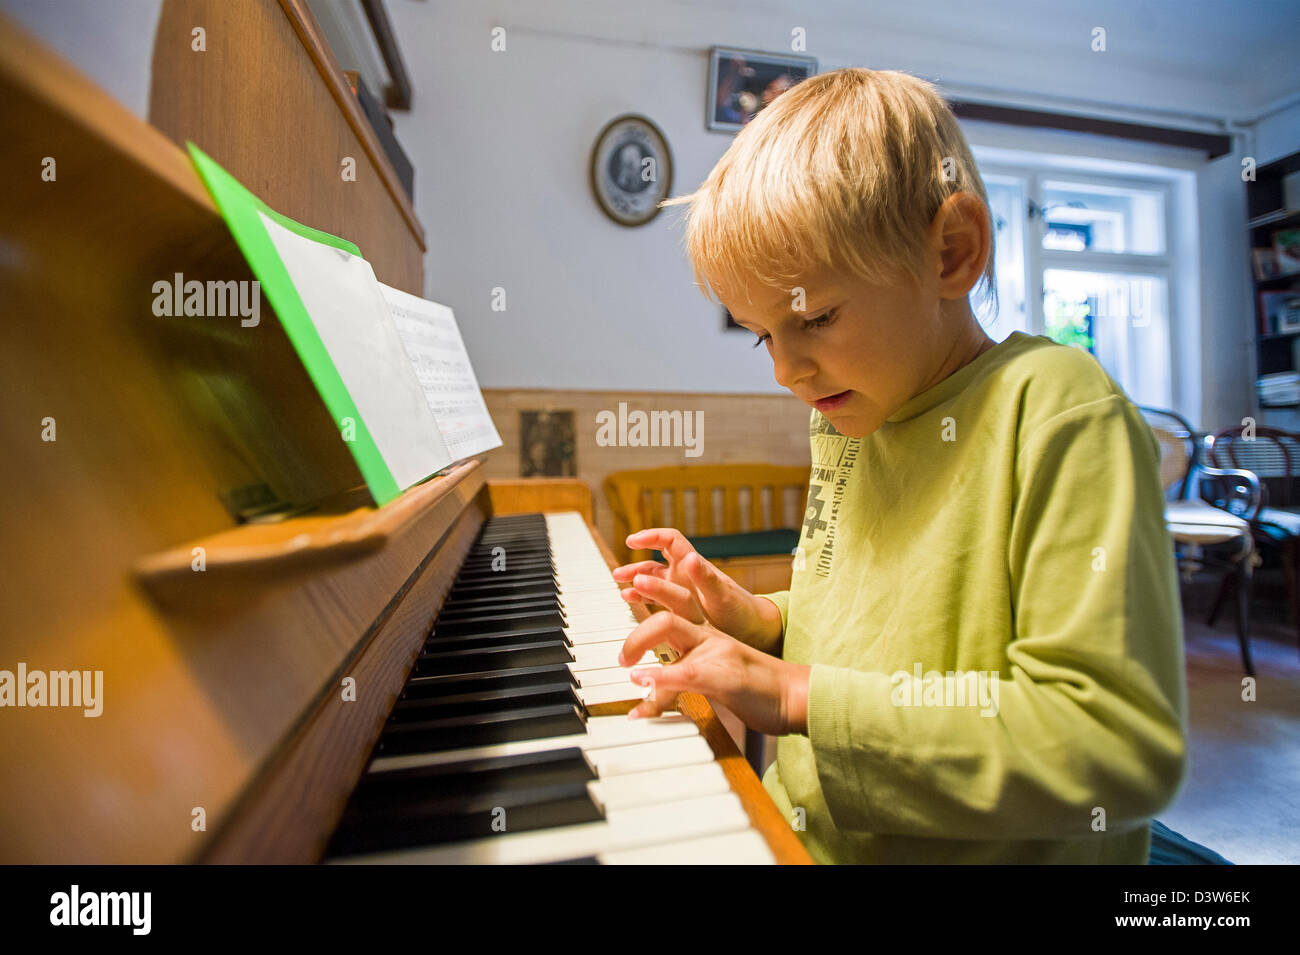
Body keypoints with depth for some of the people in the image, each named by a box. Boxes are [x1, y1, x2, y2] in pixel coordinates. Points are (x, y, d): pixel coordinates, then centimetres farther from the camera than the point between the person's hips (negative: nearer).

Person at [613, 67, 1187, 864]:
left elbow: (1125, 746, -21)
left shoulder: (1058, 410, -16)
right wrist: (762, 622, -2)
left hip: (973, 848, -6)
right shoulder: (843, 425, 4)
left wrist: (802, 695, -23)